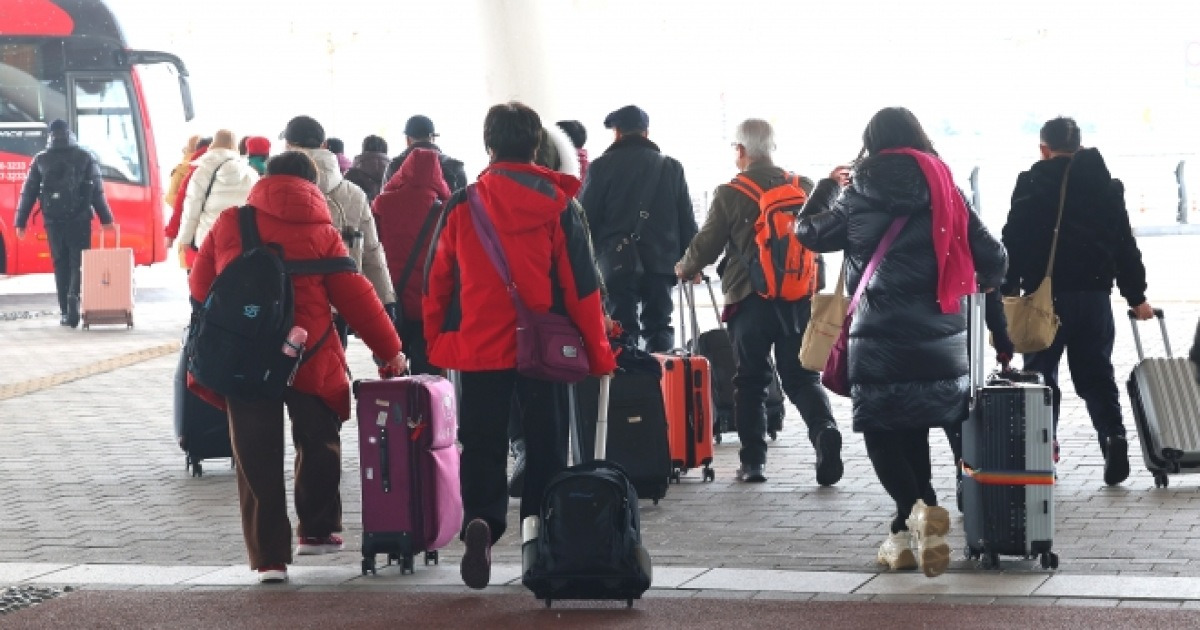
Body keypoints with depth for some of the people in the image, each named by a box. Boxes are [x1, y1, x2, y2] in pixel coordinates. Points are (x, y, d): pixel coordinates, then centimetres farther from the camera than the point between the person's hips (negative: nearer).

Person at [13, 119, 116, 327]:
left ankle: (65, 311, 7)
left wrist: (20, 222, 10)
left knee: (61, 264, 9)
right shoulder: (85, 157, 3)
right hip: (79, 219, -2)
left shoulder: (41, 160, 7)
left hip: (53, 220, 2)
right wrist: (106, 219, 3)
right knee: (79, 262, 2)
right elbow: (97, 191, 0)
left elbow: (28, 192, 6)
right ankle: (74, 295, -25)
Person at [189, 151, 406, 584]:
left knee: (257, 459, 6)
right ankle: (317, 531, 28)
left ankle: (268, 556, 4)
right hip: (310, 361, -1)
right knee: (318, 444, 21)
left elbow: (199, 287, 7)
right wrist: (390, 350, 8)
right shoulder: (321, 234, -2)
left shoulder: (229, 223, 2)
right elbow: (356, 298, -2)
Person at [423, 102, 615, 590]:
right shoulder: (556, 205, -4)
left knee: (482, 444, 7)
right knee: (544, 442, 11)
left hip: (477, 348, 1)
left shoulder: (461, 205, 0)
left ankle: (480, 521, -15)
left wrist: (436, 343, 16)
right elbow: (580, 285, -3)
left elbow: (437, 281, 5)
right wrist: (597, 352, 3)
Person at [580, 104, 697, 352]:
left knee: (623, 332, -2)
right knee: (659, 328, 9)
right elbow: (686, 220, 9)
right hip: (660, 263, 3)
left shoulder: (602, 167, -2)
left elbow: (586, 218, -2)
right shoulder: (671, 167, 9)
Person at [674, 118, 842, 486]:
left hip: (749, 299, -2)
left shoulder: (729, 194, -7)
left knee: (750, 381, 10)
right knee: (801, 376, 7)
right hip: (798, 297, 2)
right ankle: (824, 429, -19)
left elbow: (707, 244, -2)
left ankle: (753, 460, 9)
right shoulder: (803, 187, 4)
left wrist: (685, 268, 18)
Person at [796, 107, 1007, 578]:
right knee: (913, 436, 14)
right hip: (941, 342, 3)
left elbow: (809, 232, 14)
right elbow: (992, 257, 2)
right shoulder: (944, 191, 3)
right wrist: (983, 282, 25)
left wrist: (826, 186, 29)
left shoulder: (860, 197, -1)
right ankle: (910, 533, 13)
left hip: (880, 341, -3)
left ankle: (919, 509, -19)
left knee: (883, 437, 4)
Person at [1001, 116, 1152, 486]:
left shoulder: (1031, 183, -3)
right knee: (1095, 373, 10)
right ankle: (1113, 435, -9)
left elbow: (1015, 241, -7)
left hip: (1046, 294, -3)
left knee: (1041, 373, 7)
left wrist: (1008, 291, -2)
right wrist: (1136, 296, 16)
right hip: (1094, 292, 3)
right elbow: (1125, 244, 10)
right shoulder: (1106, 185, 9)